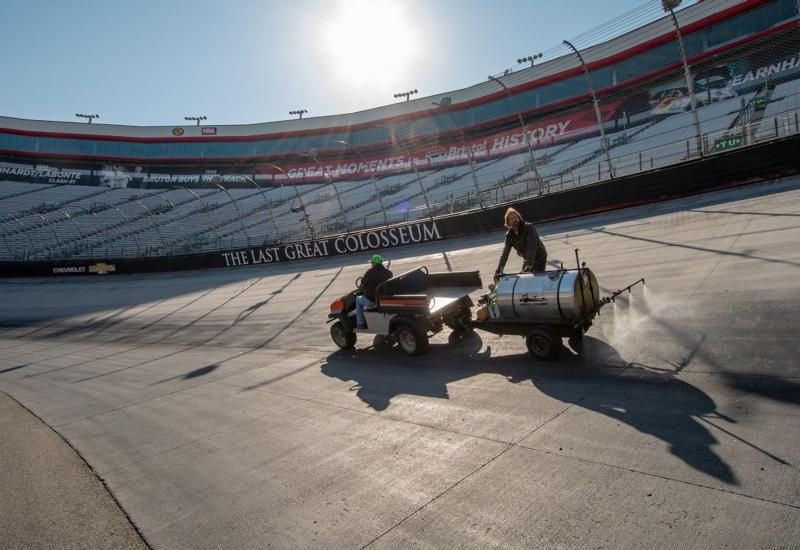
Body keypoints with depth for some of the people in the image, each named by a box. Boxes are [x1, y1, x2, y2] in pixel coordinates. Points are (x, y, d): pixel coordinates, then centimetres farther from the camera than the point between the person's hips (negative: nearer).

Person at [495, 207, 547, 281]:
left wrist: (528, 266, -41)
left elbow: (531, 246, -31)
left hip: (539, 257, -5)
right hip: (527, 259, 6)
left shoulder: (528, 227, -20)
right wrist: (498, 272, -19)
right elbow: (505, 253, -9)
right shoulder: (509, 235, -5)